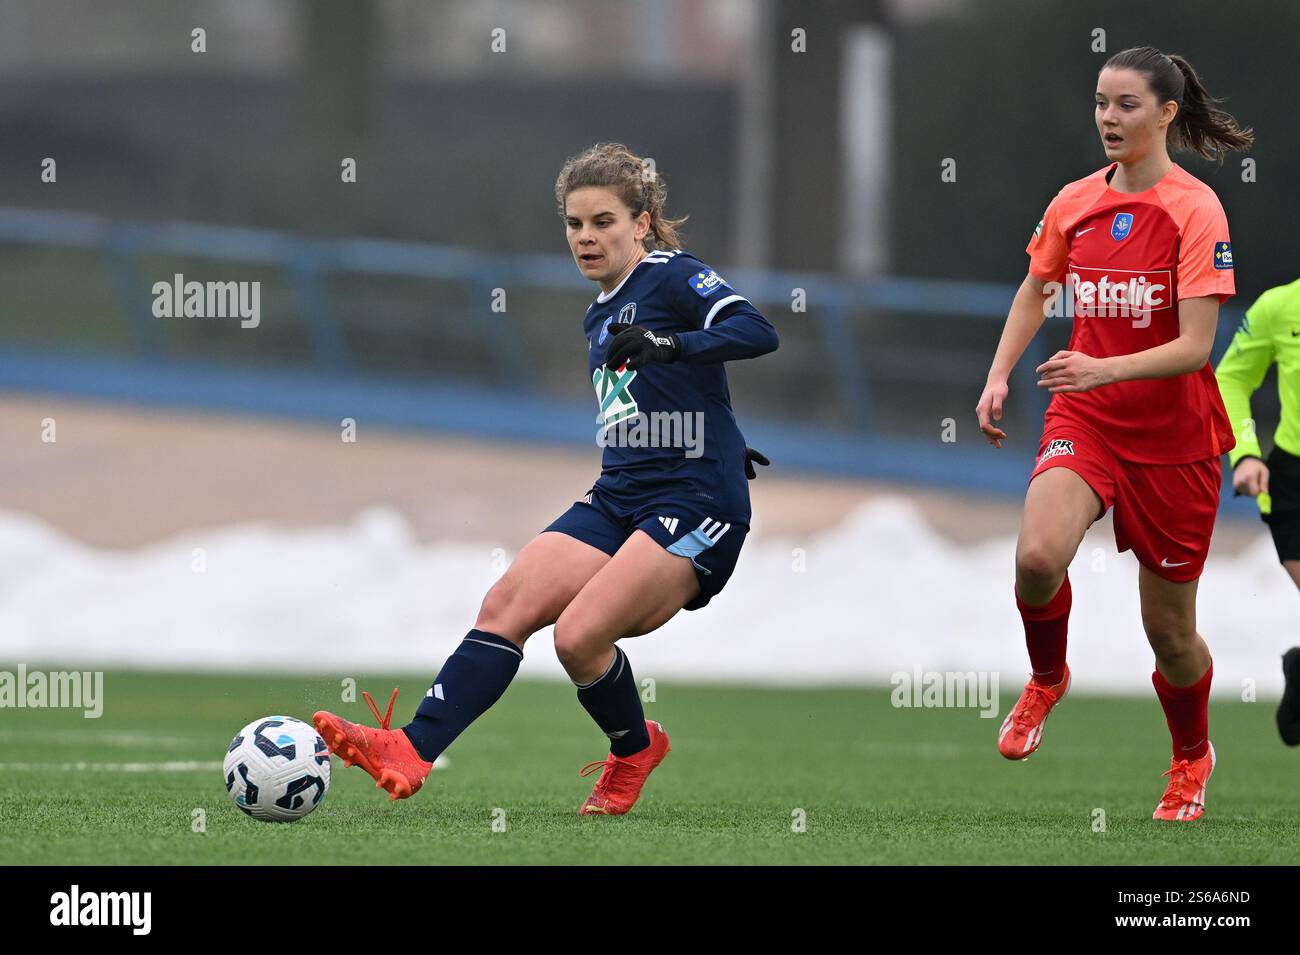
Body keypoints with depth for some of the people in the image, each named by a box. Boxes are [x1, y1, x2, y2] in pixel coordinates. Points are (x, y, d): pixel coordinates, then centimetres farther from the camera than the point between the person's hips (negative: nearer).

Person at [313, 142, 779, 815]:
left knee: (578, 635, -21)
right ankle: (410, 753, -20)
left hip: (696, 504, -8)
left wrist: (669, 343, -34)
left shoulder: (673, 276, -4)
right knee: (507, 605, -11)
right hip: (618, 499, 8)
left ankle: (634, 751, 8)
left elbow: (757, 332, -21)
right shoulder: (600, 316, 21)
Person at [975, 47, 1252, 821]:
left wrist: (1104, 368, -35)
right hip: (1084, 418, 3)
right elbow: (1036, 291, 22)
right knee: (1038, 557, -26)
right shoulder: (1075, 203, 2)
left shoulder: (1195, 209, -14)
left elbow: (1195, 345, -21)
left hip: (1173, 435, -3)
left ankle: (1192, 757, 36)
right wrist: (1000, 374, 10)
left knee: (1168, 629, 6)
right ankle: (1048, 680, 5)